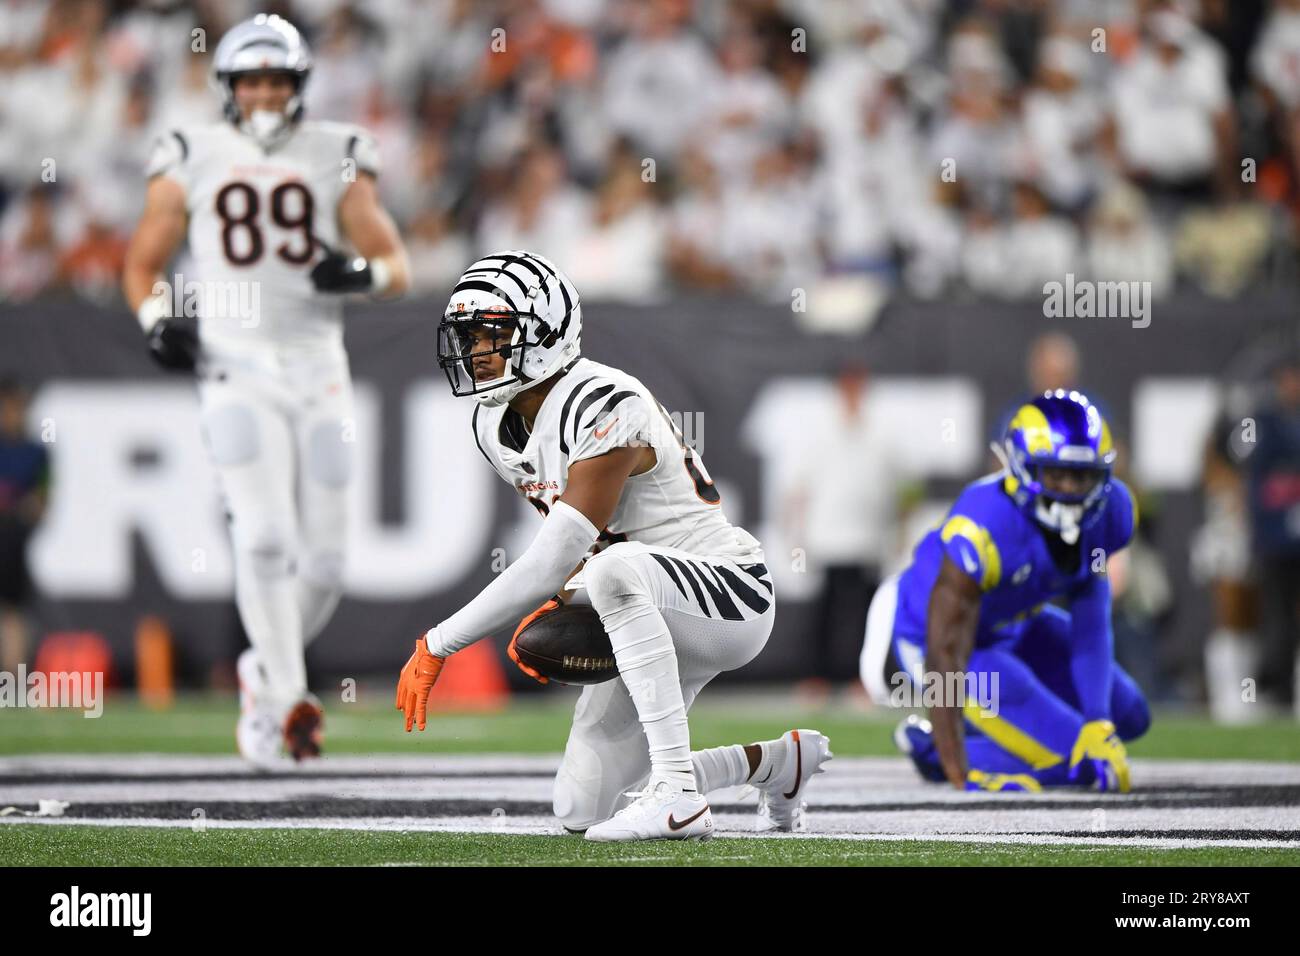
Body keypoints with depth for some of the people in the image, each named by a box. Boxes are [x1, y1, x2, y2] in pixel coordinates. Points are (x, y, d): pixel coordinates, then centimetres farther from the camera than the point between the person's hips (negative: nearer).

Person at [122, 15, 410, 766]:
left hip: (319, 369, 2)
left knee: (324, 559, 3)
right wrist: (159, 321, -7)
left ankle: (267, 670, 28)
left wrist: (361, 273, -18)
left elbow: (396, 267, 5)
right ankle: (288, 701, -14)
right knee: (265, 536, -18)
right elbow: (143, 264, 13)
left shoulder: (335, 159, 7)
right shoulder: (193, 163, 5)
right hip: (238, 370, -2)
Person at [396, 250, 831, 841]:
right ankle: (775, 763, 23)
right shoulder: (497, 429, 3)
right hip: (656, 626, 9)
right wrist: (557, 608, -6)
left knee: (615, 572, -41)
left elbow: (553, 563, -28)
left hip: (733, 600, -9)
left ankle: (677, 795, -36)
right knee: (579, 811, 3)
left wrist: (438, 645, -23)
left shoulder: (605, 408, -25)